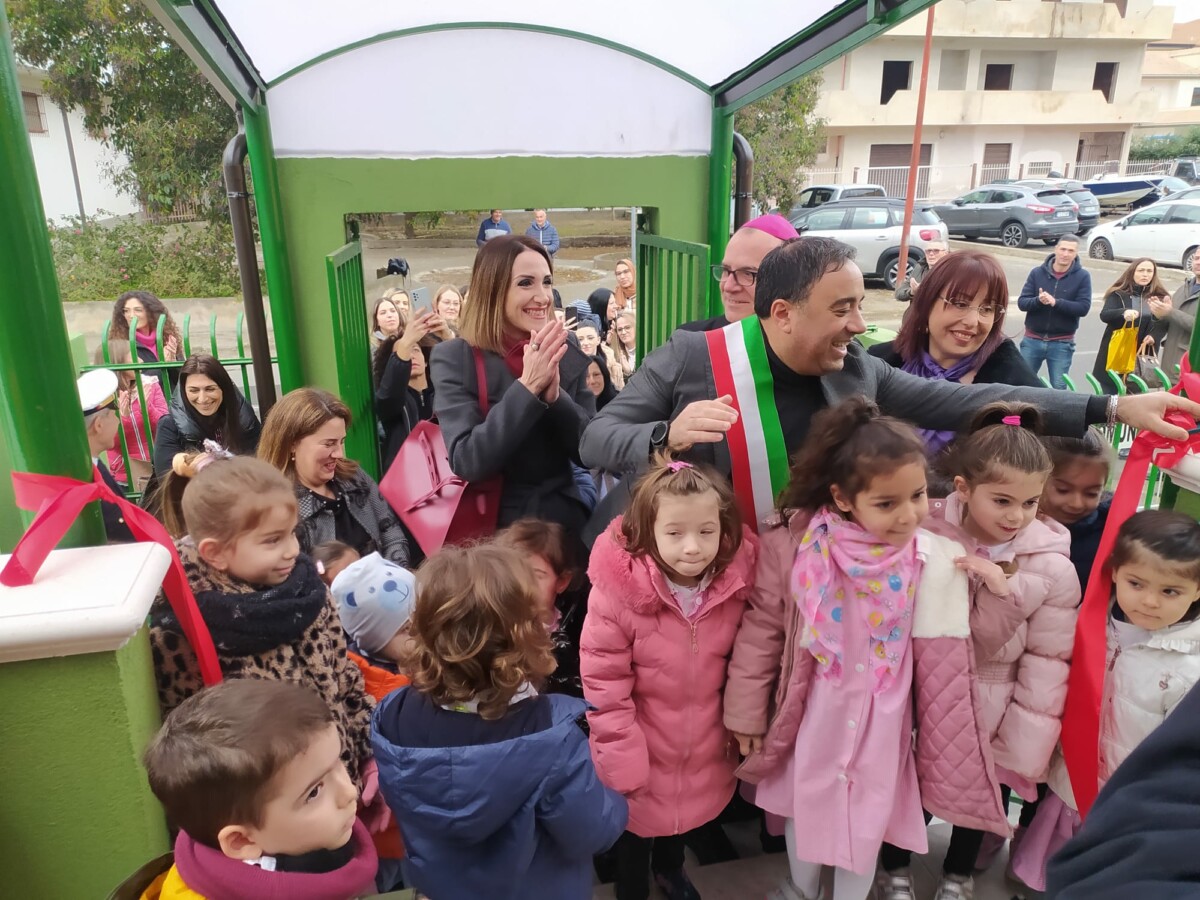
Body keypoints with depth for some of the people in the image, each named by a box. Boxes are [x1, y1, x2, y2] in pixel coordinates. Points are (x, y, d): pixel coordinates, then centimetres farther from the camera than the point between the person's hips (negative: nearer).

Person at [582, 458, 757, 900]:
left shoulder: (734, 581, -17)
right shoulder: (618, 587, -28)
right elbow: (602, 682, -21)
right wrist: (624, 760, -17)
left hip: (703, 749, 4)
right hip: (640, 749, -3)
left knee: (684, 811, 29)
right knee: (634, 825, 21)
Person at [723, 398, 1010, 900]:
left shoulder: (938, 558, -15)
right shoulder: (795, 544, -20)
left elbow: (964, 637, 0)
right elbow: (762, 630, -9)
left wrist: (995, 590, -18)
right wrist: (746, 712, -2)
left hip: (883, 719, 0)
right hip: (811, 711, 0)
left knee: (868, 817, 19)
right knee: (804, 804, 23)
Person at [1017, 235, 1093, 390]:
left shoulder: (1082, 276, -4)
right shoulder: (1037, 273, -1)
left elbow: (1084, 307, -11)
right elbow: (1022, 302, -5)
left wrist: (1056, 302, -25)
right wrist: (1038, 300, -26)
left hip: (1062, 343, -1)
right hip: (1032, 340, 1)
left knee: (1059, 387, 3)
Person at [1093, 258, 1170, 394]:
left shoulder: (1158, 296, 7)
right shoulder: (1118, 294, 0)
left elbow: (1164, 323, 4)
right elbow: (1104, 315, -15)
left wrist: (1154, 336, -17)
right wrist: (1123, 312, -35)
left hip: (1142, 354, 2)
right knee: (1111, 396, 1)